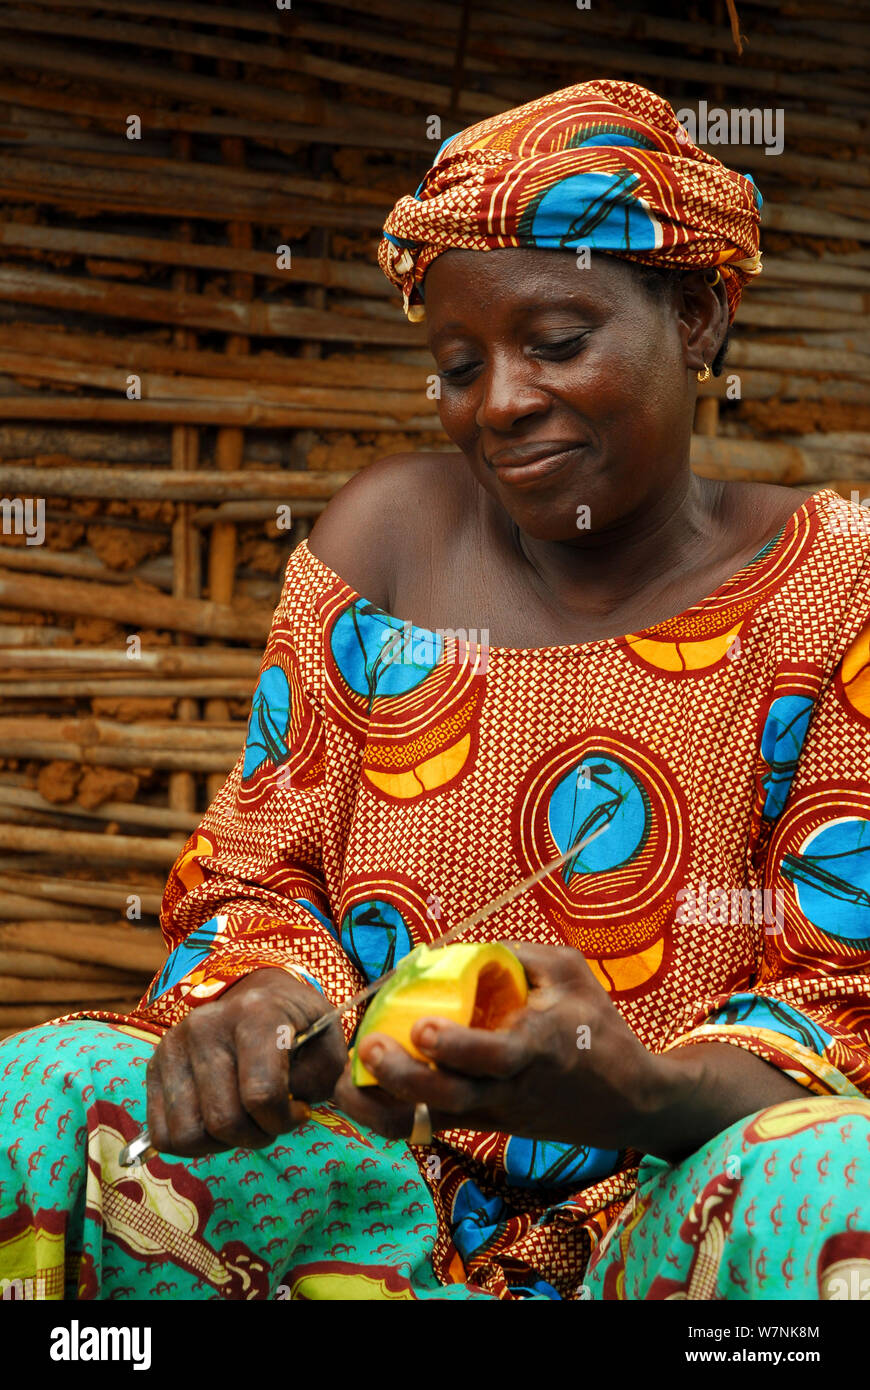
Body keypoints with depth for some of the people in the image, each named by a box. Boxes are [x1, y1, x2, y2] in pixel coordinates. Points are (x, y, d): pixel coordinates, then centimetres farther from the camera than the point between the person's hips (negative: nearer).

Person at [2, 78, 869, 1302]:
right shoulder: (387, 535, 6)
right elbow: (260, 880, 8)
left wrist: (640, 1093, -27)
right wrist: (265, 1002, -17)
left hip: (672, 1219, -3)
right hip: (390, 1200, 4)